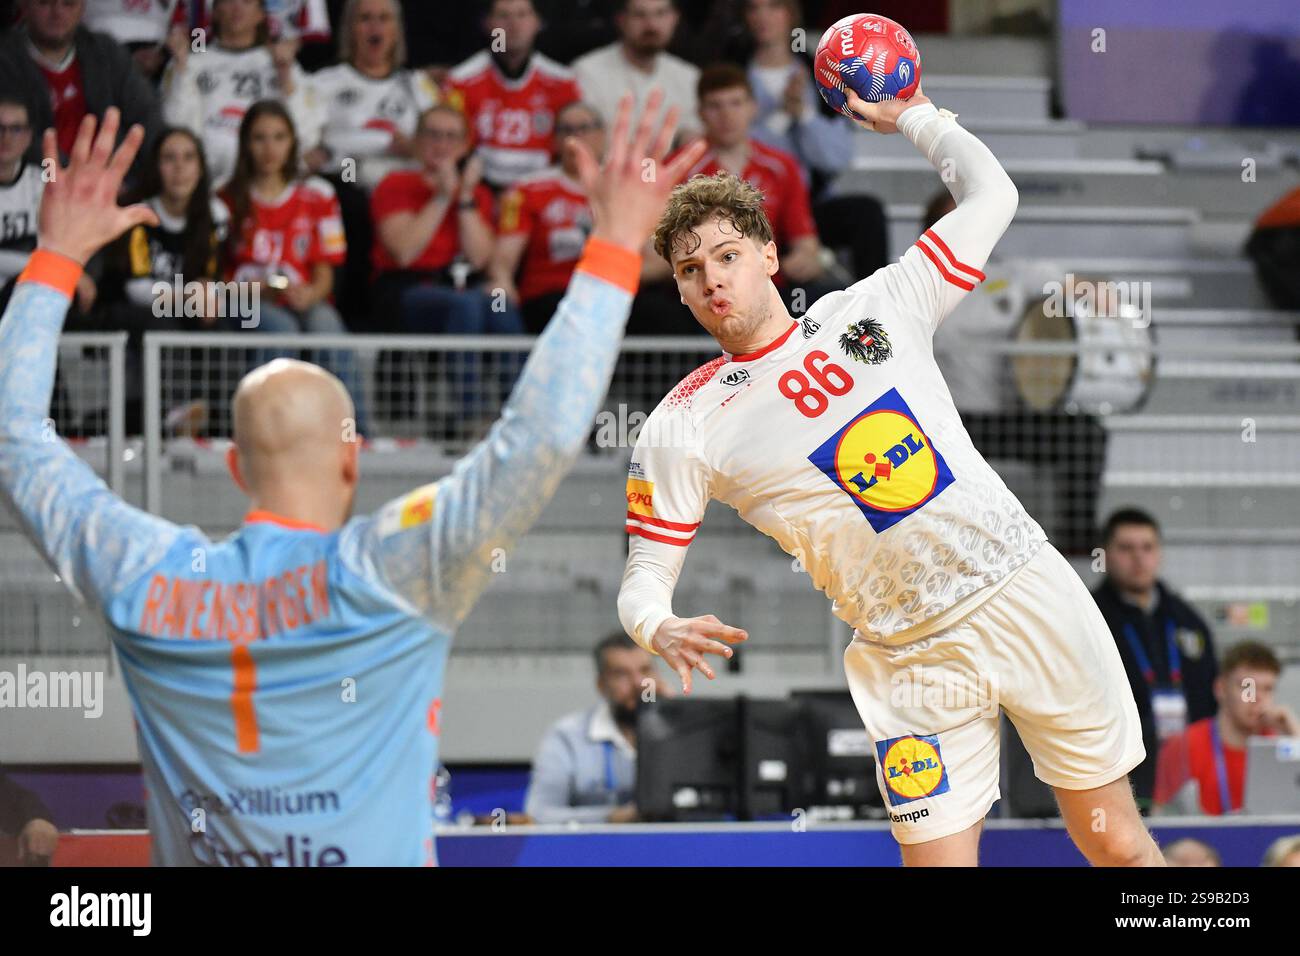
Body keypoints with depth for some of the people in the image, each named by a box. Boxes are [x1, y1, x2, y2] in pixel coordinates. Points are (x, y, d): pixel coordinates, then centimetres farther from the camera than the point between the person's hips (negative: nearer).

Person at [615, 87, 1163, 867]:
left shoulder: (876, 307, 5)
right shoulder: (683, 427, -1)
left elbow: (991, 194, 12)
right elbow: (645, 576, -1)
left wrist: (913, 117, 16)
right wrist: (660, 628, -22)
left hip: (1027, 590, 1)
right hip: (911, 657, -1)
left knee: (1121, 848, 5)